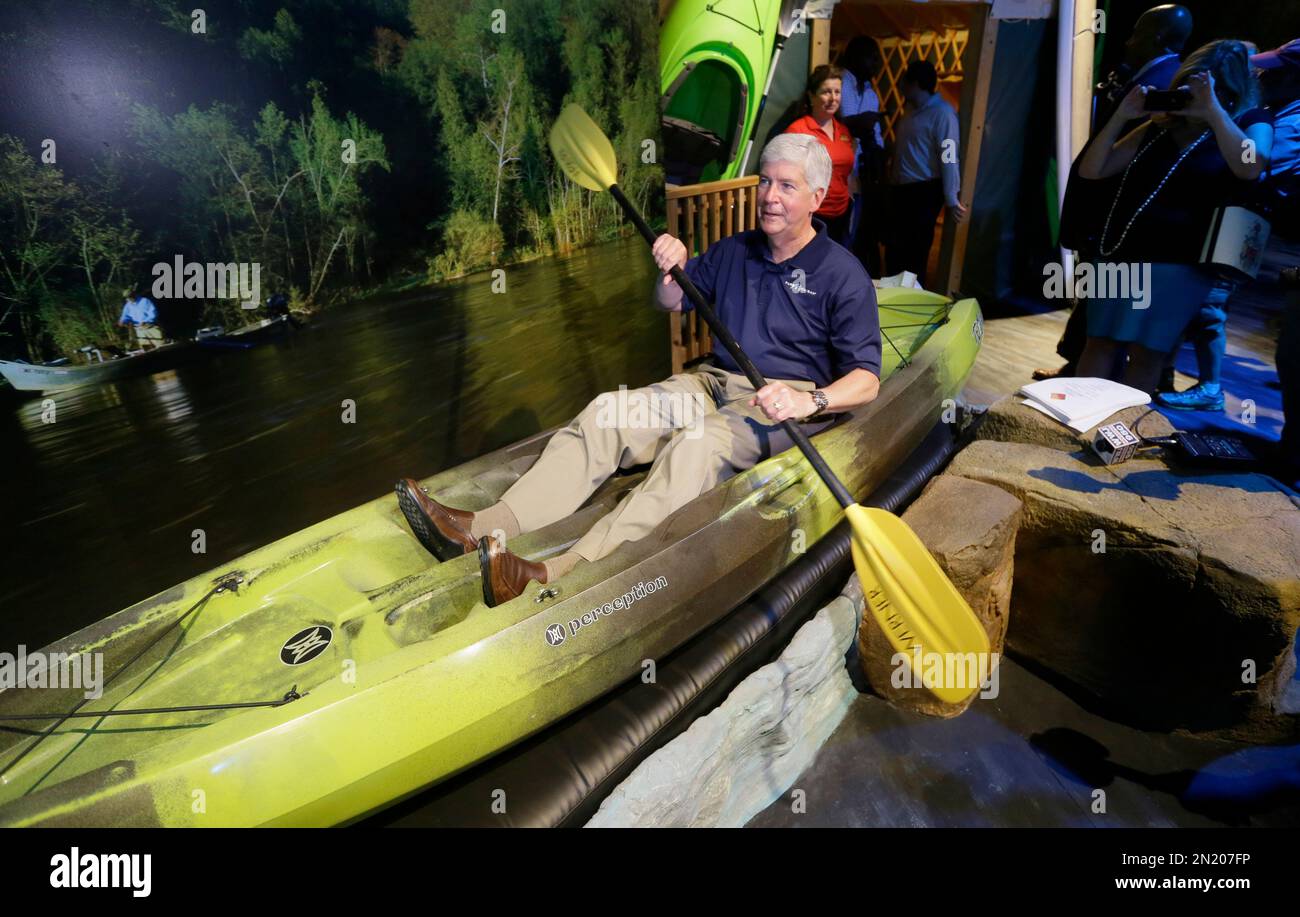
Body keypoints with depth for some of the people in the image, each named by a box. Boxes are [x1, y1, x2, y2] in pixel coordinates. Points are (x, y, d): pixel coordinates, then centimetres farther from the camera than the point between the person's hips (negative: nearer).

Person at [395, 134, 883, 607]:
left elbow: (866, 379, -10)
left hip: (787, 403, -5)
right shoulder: (734, 250, 15)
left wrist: (811, 401, -31)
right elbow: (671, 303, 24)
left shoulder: (843, 274, -3)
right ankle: (483, 527, -33)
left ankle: (558, 574, -53)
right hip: (714, 382, 6)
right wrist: (672, 272, 0)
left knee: (699, 442, -38)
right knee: (607, 411, -19)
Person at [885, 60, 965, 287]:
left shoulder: (942, 113, -11)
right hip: (900, 189, 8)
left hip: (923, 192, -8)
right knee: (894, 249, 13)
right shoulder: (912, 111, 15)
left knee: (915, 252, -2)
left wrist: (951, 200, -20)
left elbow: (948, 158, -16)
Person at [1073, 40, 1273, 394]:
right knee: (1100, 344, -1)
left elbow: (1249, 169, -18)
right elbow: (1090, 170, 9)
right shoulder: (1161, 127, 17)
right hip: (1121, 253, 4)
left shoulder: (1250, 123, 6)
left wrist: (1213, 109, -15)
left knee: (1146, 353, -5)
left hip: (1178, 261, -4)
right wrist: (1121, 115, 0)